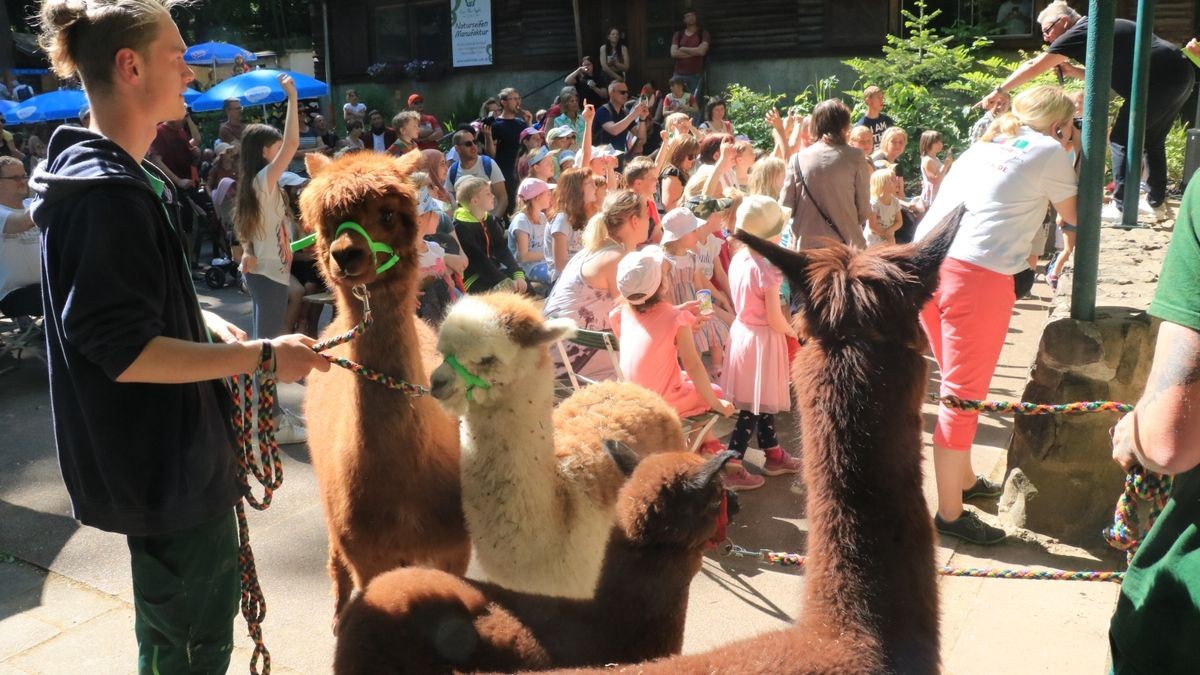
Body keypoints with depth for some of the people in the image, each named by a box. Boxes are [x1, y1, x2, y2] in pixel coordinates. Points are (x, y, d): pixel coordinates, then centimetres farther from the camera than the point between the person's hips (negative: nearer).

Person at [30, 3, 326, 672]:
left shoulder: (116, 174, 9)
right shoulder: (108, 192, -24)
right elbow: (122, 351, -27)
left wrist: (204, 322, 6)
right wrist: (263, 356, -23)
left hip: (165, 452, 11)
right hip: (168, 461, -11)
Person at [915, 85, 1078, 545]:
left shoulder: (985, 146, 23)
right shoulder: (1048, 151, 5)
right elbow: (1074, 216, 17)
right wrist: (1076, 158, 32)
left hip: (929, 267, 8)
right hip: (977, 279, -8)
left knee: (959, 387, 23)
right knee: (964, 395, 1)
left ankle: (963, 480, 39)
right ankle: (950, 514, 10)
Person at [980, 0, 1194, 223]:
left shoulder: (1079, 33, -9)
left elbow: (1034, 66, -11)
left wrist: (1000, 92, -7)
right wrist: (1072, 71, 11)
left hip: (1161, 81, -10)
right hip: (1180, 75, 10)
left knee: (1122, 140, -1)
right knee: (1151, 140, 20)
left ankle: (1121, 207, 2)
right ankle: (1156, 203, 27)